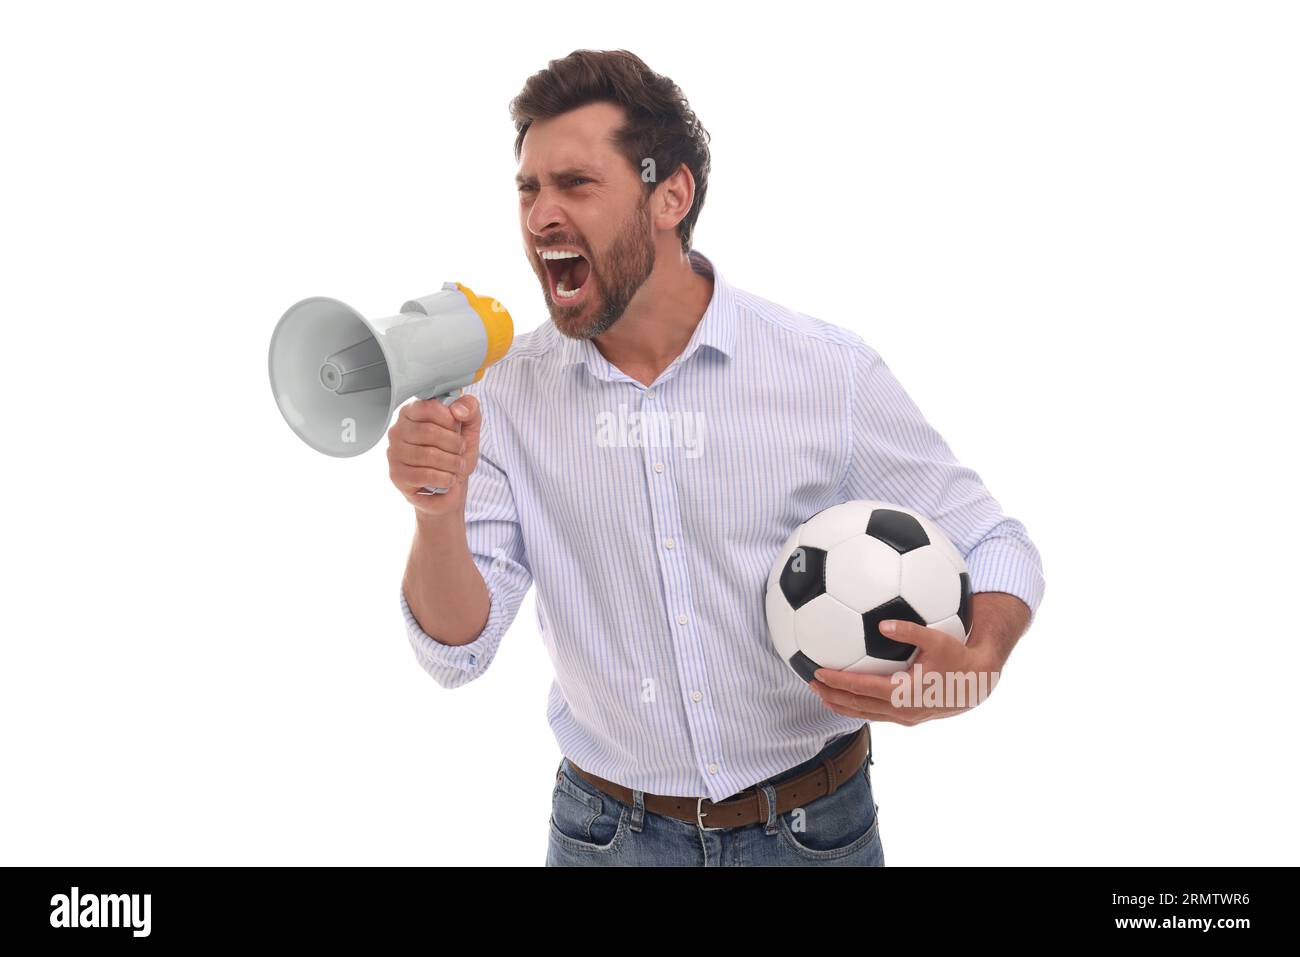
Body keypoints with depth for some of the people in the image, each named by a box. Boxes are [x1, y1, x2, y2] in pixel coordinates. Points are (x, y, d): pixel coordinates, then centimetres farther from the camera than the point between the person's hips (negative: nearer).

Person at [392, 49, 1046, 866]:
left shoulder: (834, 375, -14)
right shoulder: (508, 396, -8)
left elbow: (993, 546, -5)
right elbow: (456, 651, -10)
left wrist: (975, 664, -26)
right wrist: (439, 514, -29)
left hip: (812, 827, -1)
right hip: (605, 829, 2)